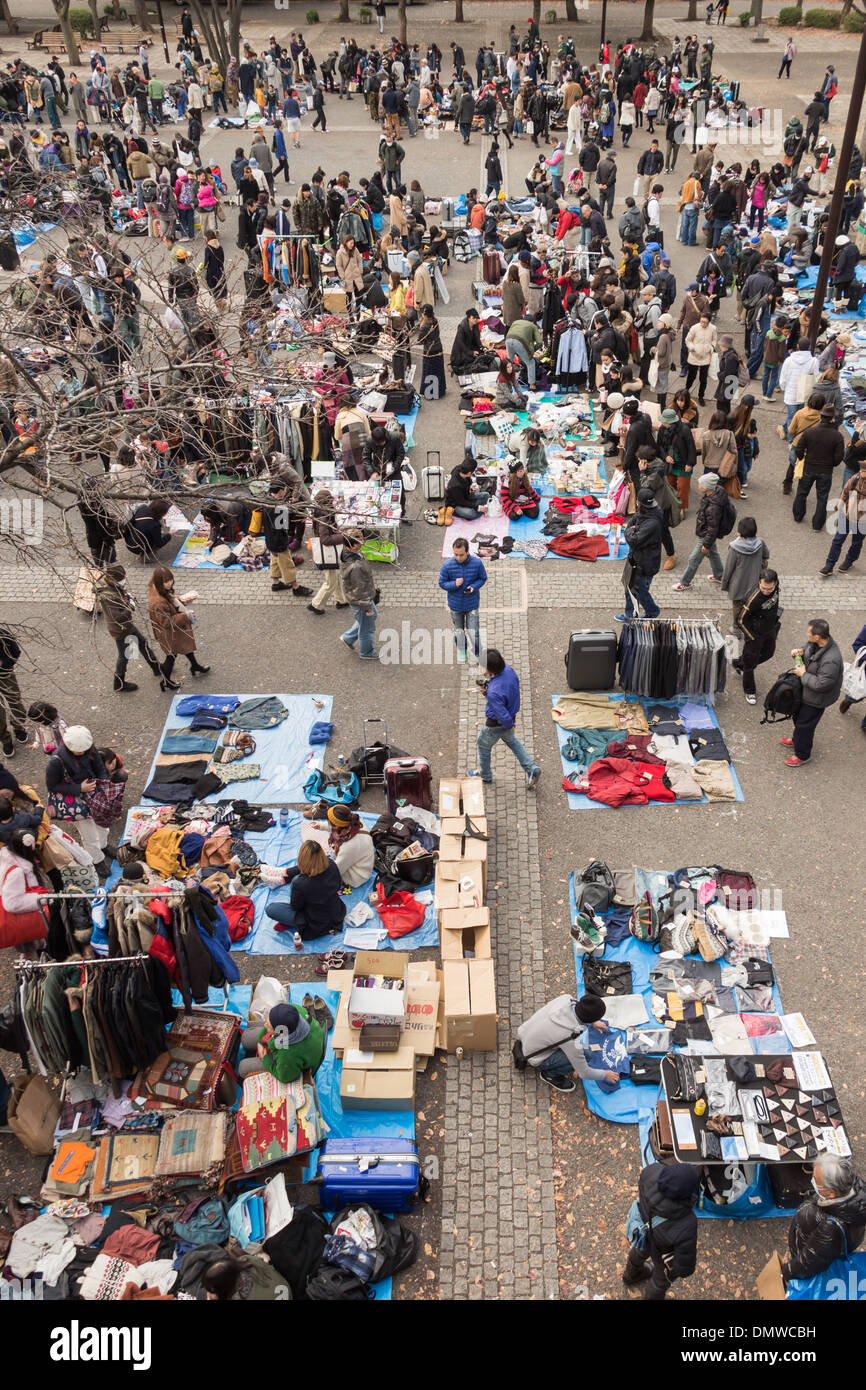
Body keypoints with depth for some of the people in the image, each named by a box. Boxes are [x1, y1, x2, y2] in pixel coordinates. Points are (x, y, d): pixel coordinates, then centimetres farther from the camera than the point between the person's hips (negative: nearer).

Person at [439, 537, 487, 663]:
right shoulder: (447, 565, -19)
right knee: (458, 631, 20)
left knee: (473, 631, 2)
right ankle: (461, 651, 46)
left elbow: (483, 578, -1)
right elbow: (442, 583, -7)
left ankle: (477, 653, 28)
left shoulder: (477, 563, -17)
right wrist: (454, 584, -27)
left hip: (472, 604, -1)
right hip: (455, 605, 1)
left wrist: (474, 586, -21)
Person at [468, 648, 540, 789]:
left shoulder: (494, 692, -44)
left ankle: (484, 775, 48)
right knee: (511, 741, 34)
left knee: (483, 745, 23)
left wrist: (509, 725, -12)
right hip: (512, 715, 7)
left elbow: (503, 716, -34)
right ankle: (532, 769, 32)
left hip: (496, 725, -7)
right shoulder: (509, 670, -20)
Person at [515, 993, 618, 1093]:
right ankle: (550, 1074, 6)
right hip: (534, 1058, -7)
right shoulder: (572, 1040, -33)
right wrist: (605, 1075, -2)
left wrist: (593, 1022, 16)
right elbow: (584, 1073, -17)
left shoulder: (565, 998, -19)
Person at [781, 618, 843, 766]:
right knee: (798, 716, 30)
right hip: (806, 691, 9)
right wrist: (799, 651, -13)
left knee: (804, 725, 9)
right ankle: (797, 740, 57)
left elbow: (822, 685, -35)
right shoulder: (815, 643, -13)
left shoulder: (830, 660, -40)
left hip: (816, 699, -9)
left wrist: (803, 674, -25)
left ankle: (802, 755, 33)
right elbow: (807, 649, 10)